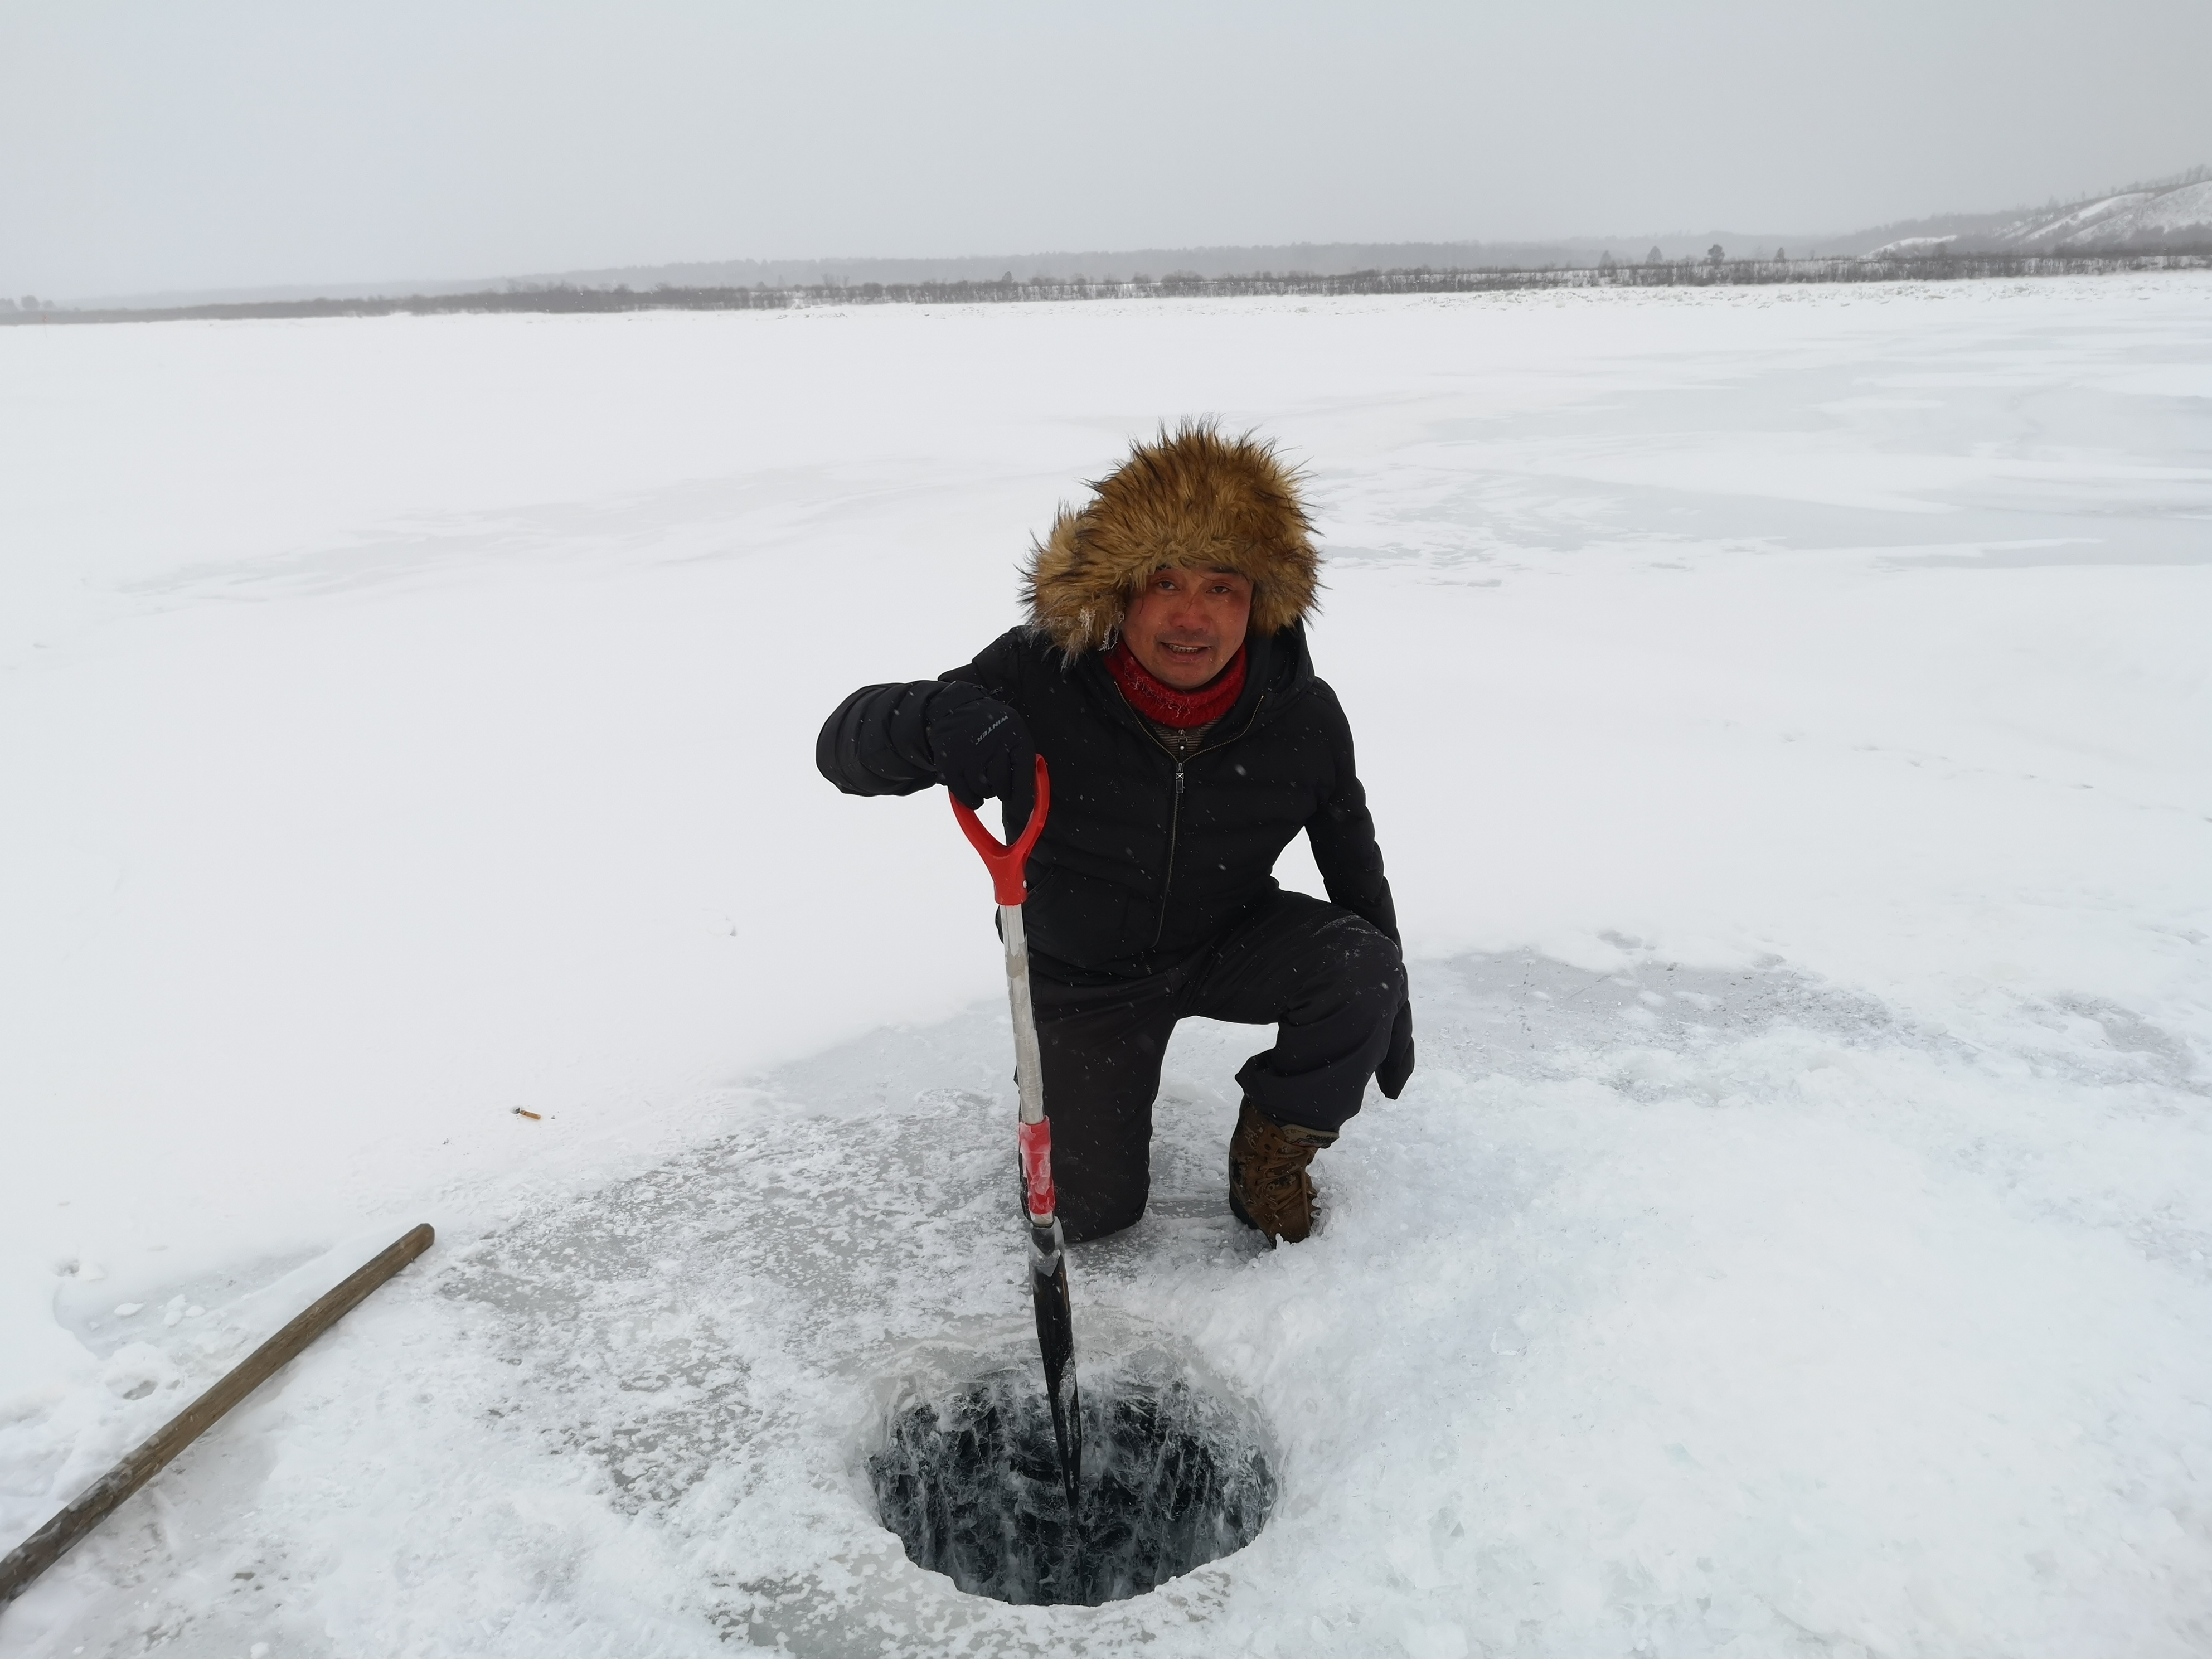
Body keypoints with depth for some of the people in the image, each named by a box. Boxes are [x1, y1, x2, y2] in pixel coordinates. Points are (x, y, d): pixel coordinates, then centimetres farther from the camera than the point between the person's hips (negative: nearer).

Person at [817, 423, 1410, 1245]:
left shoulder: (1303, 715, -18)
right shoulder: (1036, 680, -27)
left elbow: (1352, 856, 0)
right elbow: (844, 745, -28)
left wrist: (1387, 1004, 5)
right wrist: (937, 719, -52)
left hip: (1232, 942, 2)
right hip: (1083, 974, -1)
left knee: (1361, 973, -26)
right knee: (1088, 1210, -1)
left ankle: (1272, 1155, 2)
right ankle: (1063, 1076, 33)